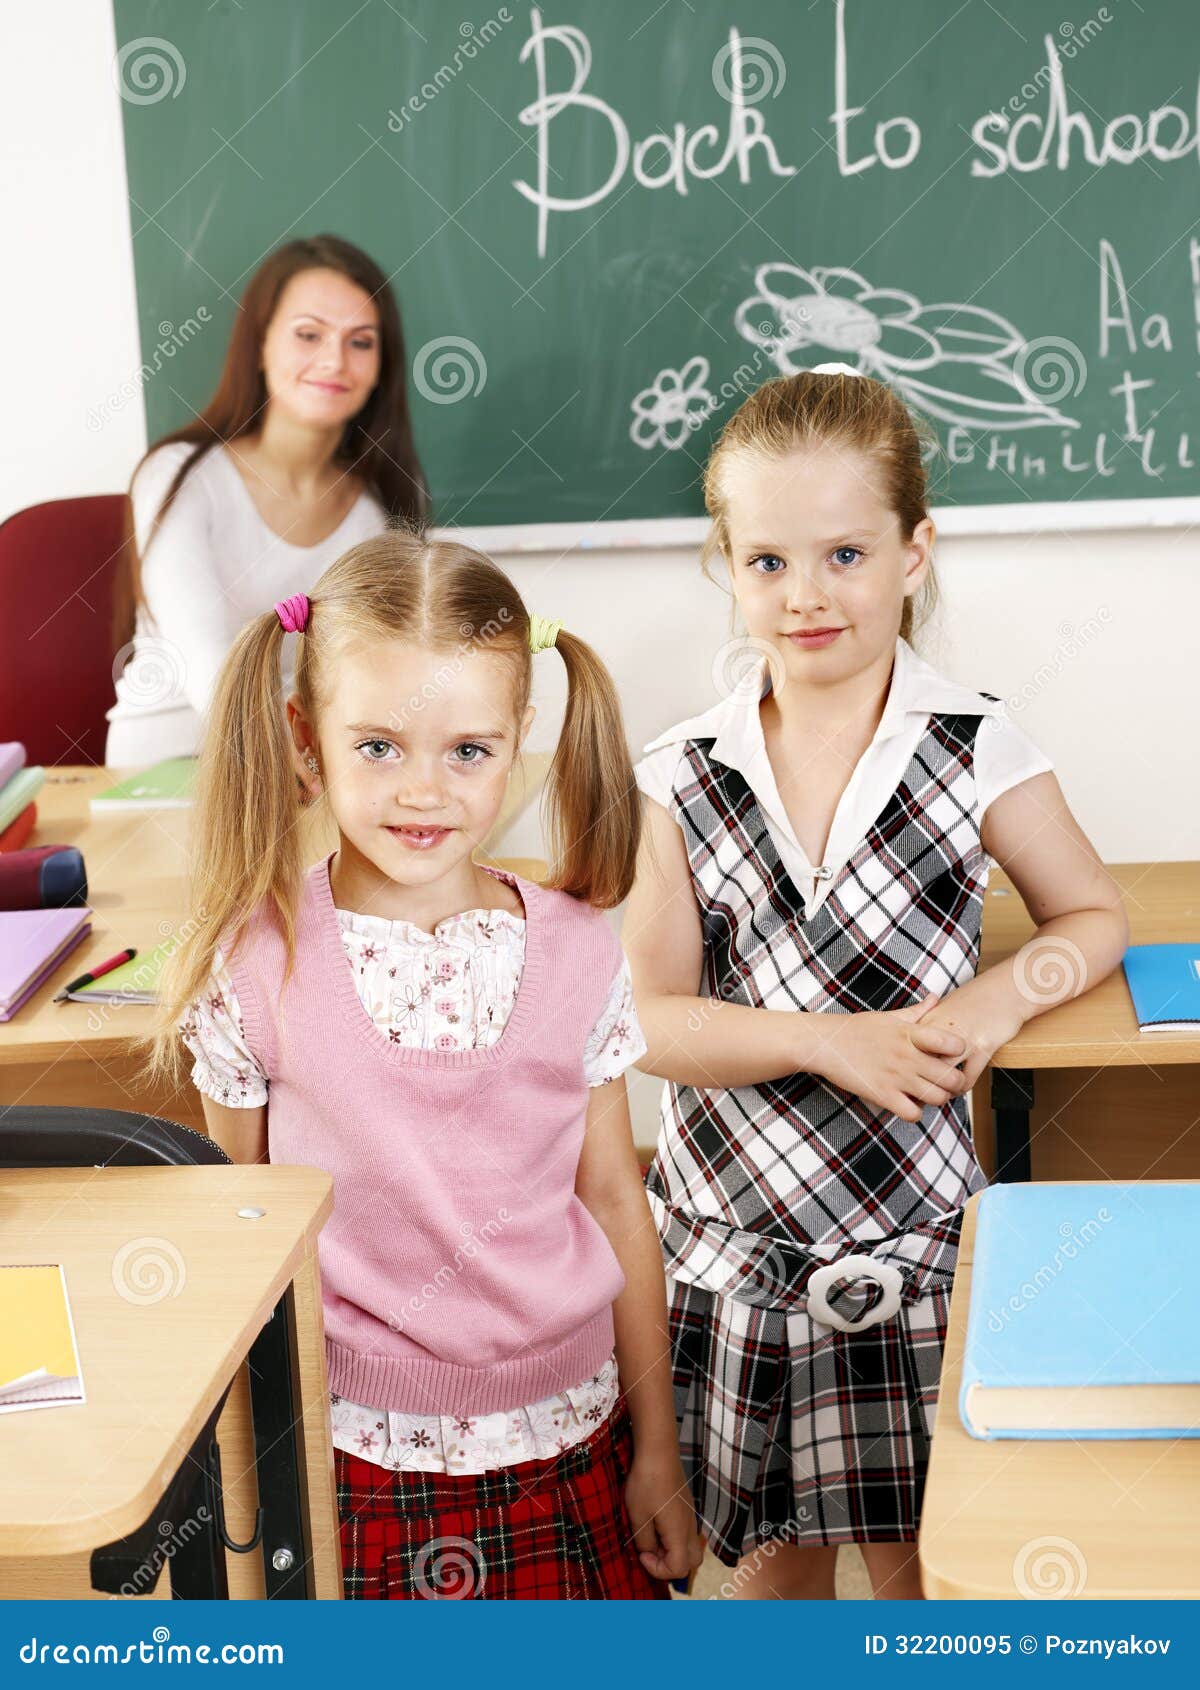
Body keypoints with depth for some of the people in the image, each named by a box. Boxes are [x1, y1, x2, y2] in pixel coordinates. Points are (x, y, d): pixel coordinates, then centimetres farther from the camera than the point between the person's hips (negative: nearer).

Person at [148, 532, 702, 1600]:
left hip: (563, 1444, 2)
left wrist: (657, 1446, 8)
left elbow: (613, 1199, 3)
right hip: (349, 1448, -1)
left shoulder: (576, 952, -5)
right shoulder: (254, 967, -10)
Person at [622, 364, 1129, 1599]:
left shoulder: (975, 752, -6)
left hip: (911, 1225, -1)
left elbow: (1093, 915, 6)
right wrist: (830, 1040, -20)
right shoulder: (682, 779, -4)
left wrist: (1001, 997, -15)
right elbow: (645, 1021, -7)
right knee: (770, 1550, 15)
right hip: (731, 1238, 1)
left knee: (915, 1551, 6)